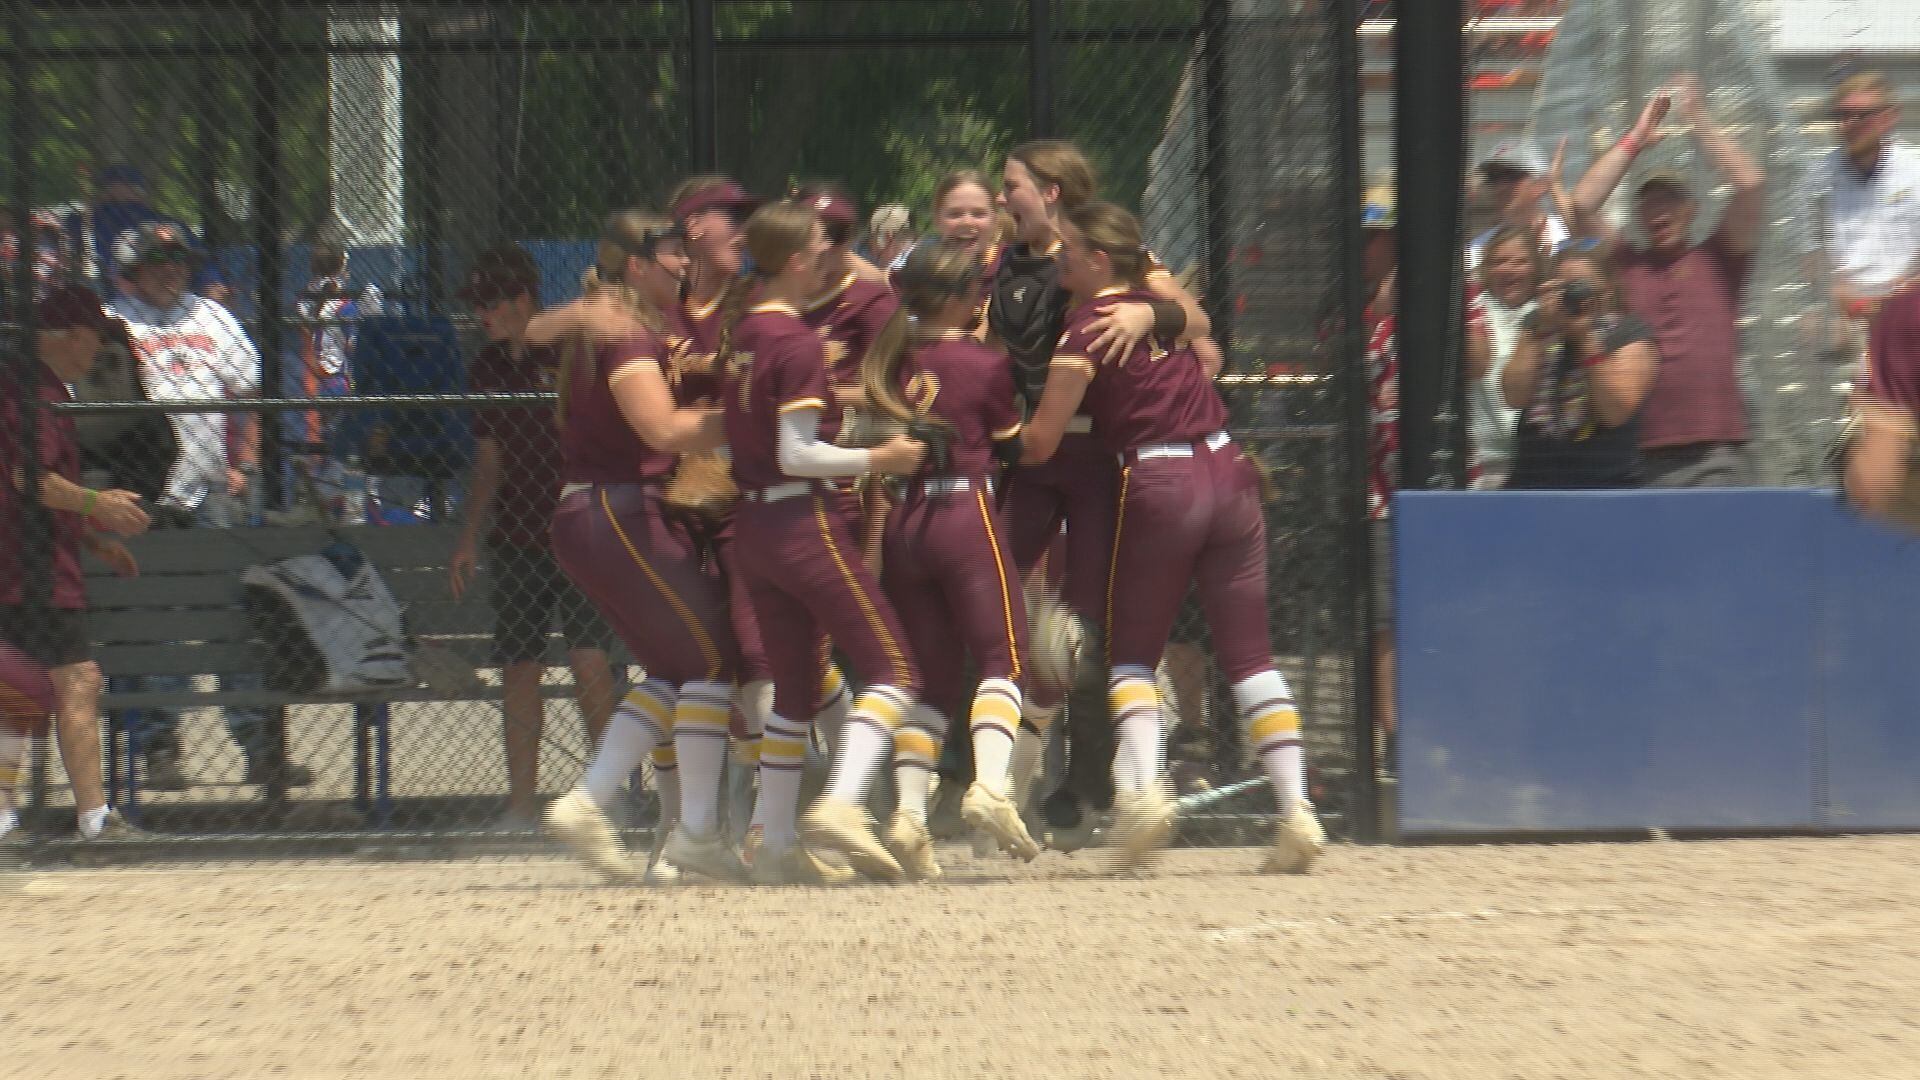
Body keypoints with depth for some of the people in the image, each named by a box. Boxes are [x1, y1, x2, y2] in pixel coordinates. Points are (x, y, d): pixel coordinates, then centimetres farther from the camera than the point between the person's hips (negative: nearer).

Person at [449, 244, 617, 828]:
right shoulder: (487, 368, 13)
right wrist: (469, 538, 17)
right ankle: (522, 801, 11)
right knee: (518, 669, 5)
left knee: (588, 659, -15)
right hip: (515, 536, 6)